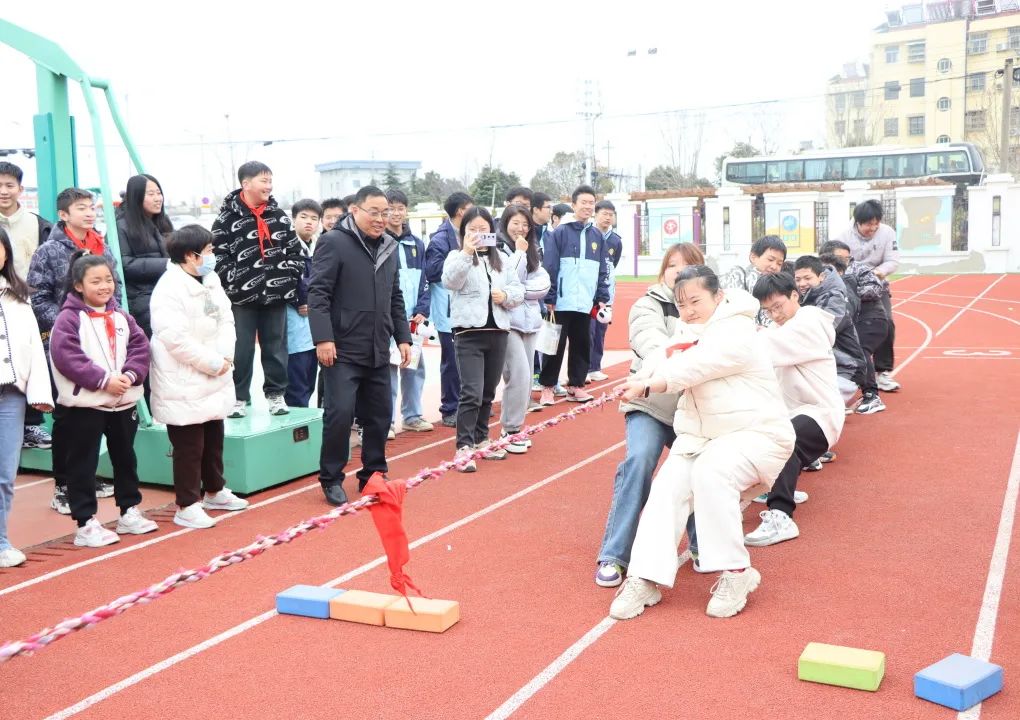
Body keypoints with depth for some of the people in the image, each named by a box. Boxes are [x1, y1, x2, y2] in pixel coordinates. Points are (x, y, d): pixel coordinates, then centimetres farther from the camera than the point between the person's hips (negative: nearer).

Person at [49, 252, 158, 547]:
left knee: (125, 459, 17)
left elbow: (140, 347, 3)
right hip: (85, 404, -6)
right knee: (83, 465, 1)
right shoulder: (68, 319, -9)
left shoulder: (121, 317, 9)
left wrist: (130, 375, -15)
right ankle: (86, 524, 8)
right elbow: (66, 357, -20)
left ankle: (129, 512, 31)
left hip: (123, 402, 6)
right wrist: (104, 379, -23)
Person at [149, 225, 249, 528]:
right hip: (184, 386, -9)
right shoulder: (169, 289, -19)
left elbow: (226, 319, 9)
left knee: (214, 440, 21)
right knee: (189, 447, 0)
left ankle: (214, 491, 38)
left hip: (213, 380, 9)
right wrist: (214, 363, -19)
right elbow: (176, 338, -25)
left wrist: (225, 356, -8)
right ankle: (187, 506, 11)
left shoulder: (211, 280, 9)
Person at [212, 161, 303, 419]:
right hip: (242, 297, -3)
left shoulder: (279, 216, 9)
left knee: (276, 347, 9)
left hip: (276, 295, 3)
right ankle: (238, 397, 13)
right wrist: (234, 283, -12)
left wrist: (290, 279, 3)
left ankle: (276, 394, 19)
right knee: (241, 351, 3)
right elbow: (218, 255, -6)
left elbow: (295, 251, 12)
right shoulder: (227, 218, -4)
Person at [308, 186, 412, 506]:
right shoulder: (334, 242, -8)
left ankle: (373, 474, 25)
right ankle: (331, 479, 7)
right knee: (340, 413, -9)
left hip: (378, 351, 7)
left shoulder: (389, 246, 14)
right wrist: (323, 338, -20)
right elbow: (318, 294, -13)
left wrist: (403, 337, 15)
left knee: (380, 414, 10)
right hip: (343, 350, -7)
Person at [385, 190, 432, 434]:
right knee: (388, 368, -5)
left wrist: (422, 311, 0)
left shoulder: (416, 244, 13)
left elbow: (423, 281, 13)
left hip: (413, 318, 5)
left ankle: (412, 415, 21)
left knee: (415, 367, 10)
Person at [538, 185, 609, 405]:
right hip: (562, 302, -5)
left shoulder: (597, 236, 11)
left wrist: (602, 298, 7)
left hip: (585, 303, 5)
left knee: (582, 345, 10)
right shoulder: (560, 232, -3)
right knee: (556, 346, 1)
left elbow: (602, 271, 15)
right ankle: (547, 387, 8)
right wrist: (549, 299, -11)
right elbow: (549, 268, -7)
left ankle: (575, 386, 19)